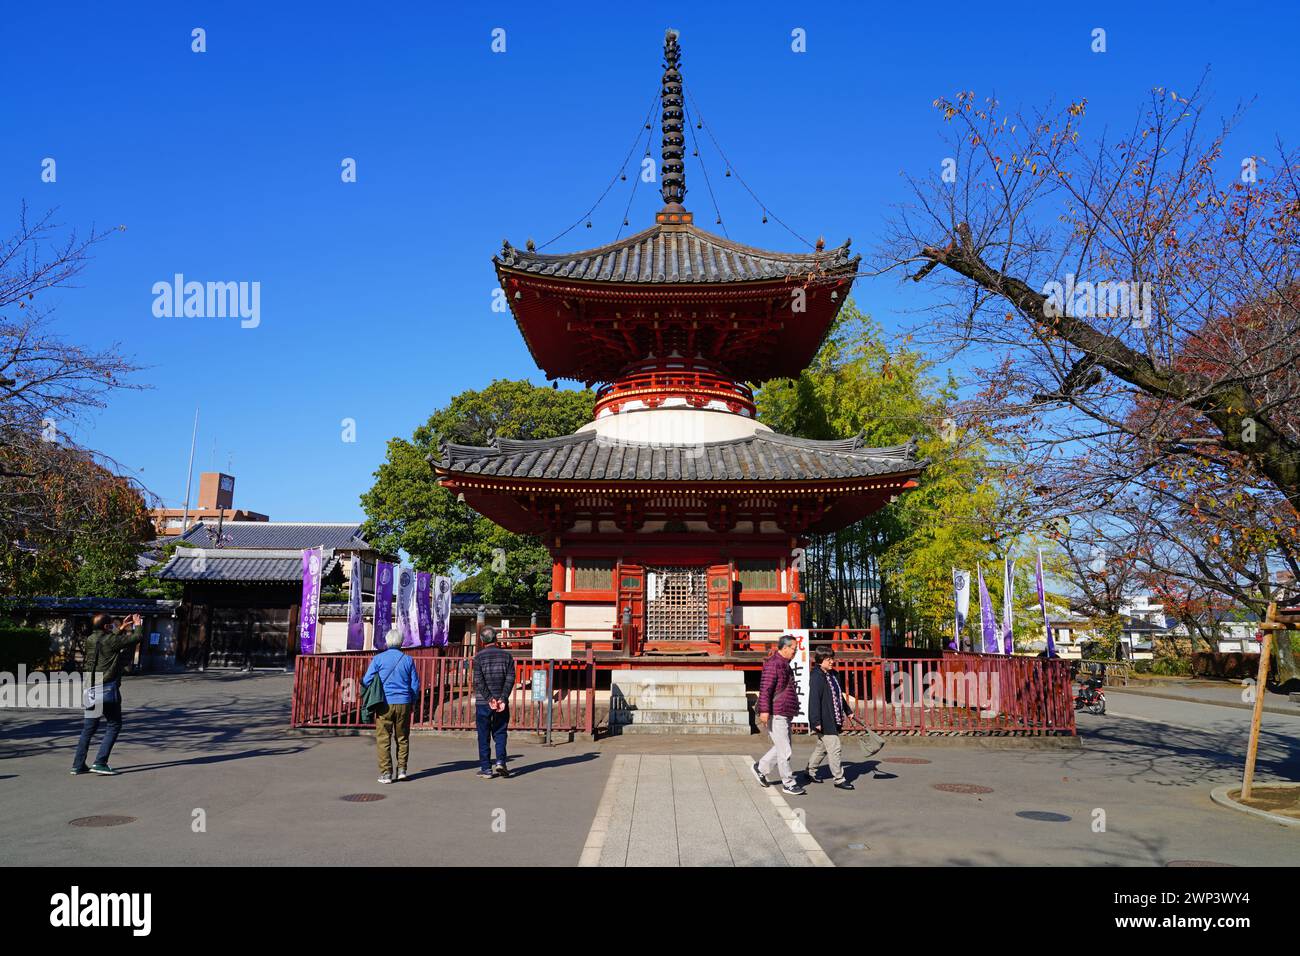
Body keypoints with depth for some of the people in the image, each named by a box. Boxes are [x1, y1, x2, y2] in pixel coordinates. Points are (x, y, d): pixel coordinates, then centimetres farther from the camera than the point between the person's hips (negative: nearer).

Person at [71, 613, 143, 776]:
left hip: (91, 691, 7)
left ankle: (78, 765, 16)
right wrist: (138, 625, 12)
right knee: (114, 726, 4)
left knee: (89, 728, 15)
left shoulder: (90, 640, 9)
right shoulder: (111, 640, -11)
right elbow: (137, 637, -7)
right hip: (107, 689, -7)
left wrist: (121, 629, 33)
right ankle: (100, 763, -3)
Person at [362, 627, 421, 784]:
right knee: (402, 738, 14)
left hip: (385, 704, -2)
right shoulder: (408, 660, 3)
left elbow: (366, 681, 0)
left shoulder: (378, 658, -2)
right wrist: (412, 702, 21)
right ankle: (402, 769, 14)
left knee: (383, 739, 3)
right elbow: (415, 685, 7)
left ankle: (386, 773, 2)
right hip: (404, 704, 2)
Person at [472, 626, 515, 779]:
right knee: (500, 734, 12)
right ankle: (500, 761, -6)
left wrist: (489, 699, -12)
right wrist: (502, 699, -9)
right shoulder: (506, 655, 2)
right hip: (502, 702, 2)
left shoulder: (479, 657, -3)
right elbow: (510, 679, -5)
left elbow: (479, 681, -11)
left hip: (483, 703, -1)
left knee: (484, 737, 7)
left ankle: (486, 768, 8)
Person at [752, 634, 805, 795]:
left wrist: (794, 709, 35)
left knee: (782, 747, 15)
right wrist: (764, 710, -27)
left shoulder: (784, 664, 17)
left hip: (785, 714, 10)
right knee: (784, 750, -4)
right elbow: (765, 689, -22)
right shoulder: (773, 664, -15)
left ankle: (760, 768, 28)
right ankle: (788, 784, 4)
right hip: (776, 715, -10)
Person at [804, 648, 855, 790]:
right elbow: (814, 700, -20)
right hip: (824, 721, -9)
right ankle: (839, 779, 3)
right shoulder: (816, 677, -16)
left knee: (822, 747, 18)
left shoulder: (833, 675, 12)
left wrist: (847, 712, 28)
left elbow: (839, 696, 24)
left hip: (834, 719, 9)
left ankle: (810, 772, 32)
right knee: (834, 749, -5)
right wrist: (816, 721, -23)